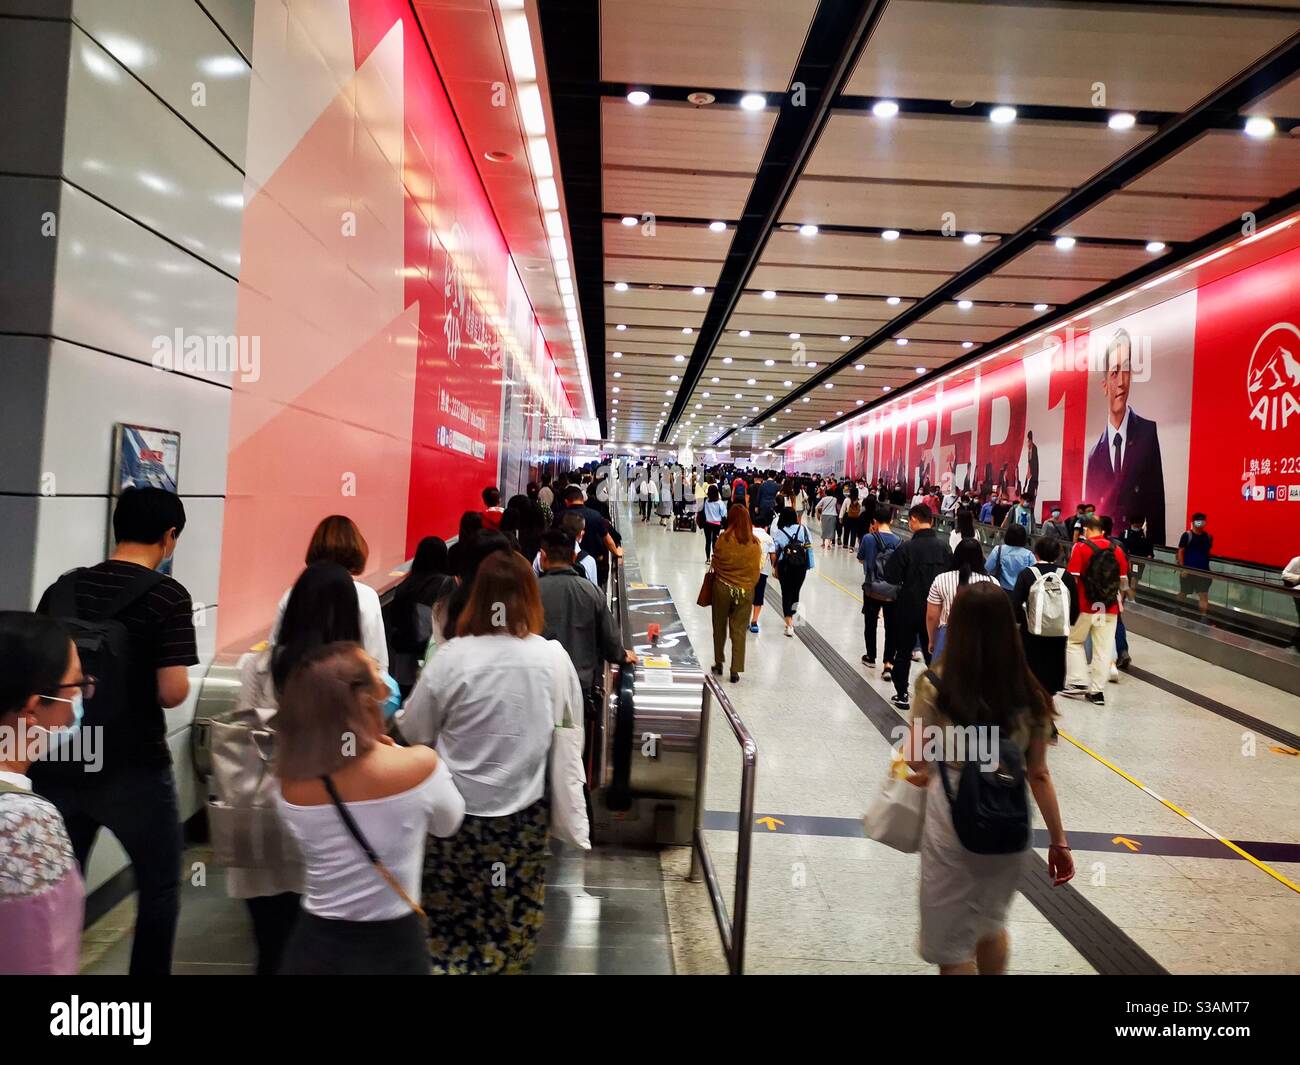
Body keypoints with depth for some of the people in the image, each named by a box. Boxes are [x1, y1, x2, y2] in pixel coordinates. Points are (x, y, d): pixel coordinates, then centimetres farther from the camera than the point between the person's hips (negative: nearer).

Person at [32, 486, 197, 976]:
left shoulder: (62, 587, 3)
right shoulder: (168, 595, -13)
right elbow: (172, 692, -19)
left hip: (59, 765, 5)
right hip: (132, 771, -5)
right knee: (160, 888, 14)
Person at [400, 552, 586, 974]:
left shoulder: (451, 657, -19)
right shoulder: (554, 658, -11)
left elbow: (413, 733, -5)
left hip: (457, 808, -2)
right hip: (525, 810, 3)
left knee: (449, 913, 17)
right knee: (513, 916, 21)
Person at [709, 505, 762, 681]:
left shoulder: (722, 540, -14)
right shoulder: (754, 543, -9)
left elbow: (715, 564, -3)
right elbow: (756, 570, 0)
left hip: (722, 587, -1)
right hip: (745, 591, 1)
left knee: (720, 627, 17)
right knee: (739, 631, 9)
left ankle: (718, 664, 30)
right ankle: (735, 671, 11)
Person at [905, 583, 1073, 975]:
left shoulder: (936, 687, -14)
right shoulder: (1030, 695, -4)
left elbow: (916, 759, -8)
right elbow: (1038, 774, 0)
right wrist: (1058, 841, 8)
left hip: (954, 826, -4)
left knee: (952, 943, 12)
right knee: (992, 923, 29)